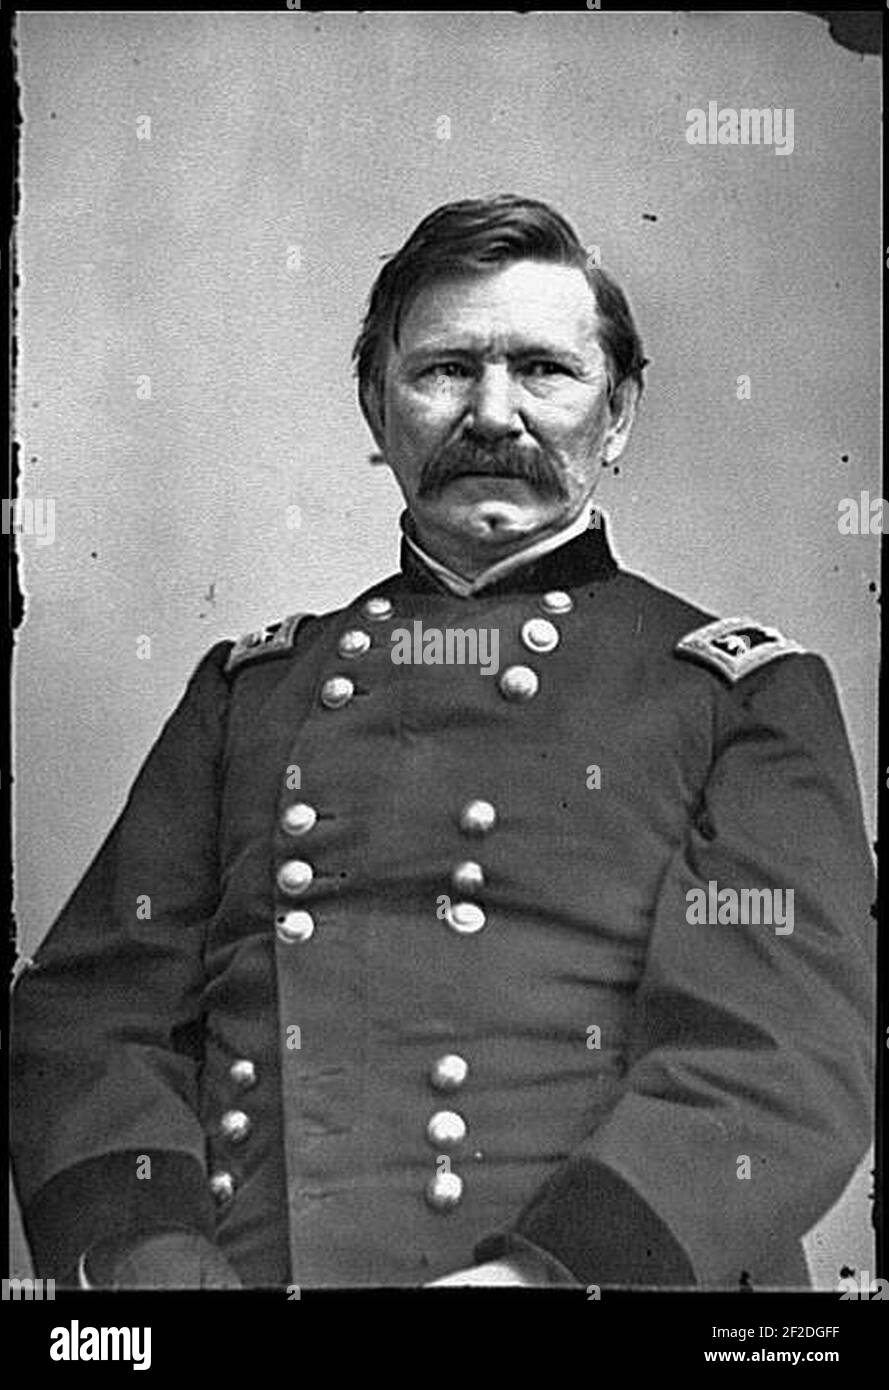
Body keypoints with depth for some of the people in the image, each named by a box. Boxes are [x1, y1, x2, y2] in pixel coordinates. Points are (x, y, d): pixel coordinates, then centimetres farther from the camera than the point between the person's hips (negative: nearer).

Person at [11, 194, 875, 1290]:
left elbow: (788, 1056, -4)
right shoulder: (249, 688, 15)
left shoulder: (748, 692, 7)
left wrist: (551, 1266, -19)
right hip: (245, 1262, 3)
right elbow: (93, 1008, 8)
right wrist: (148, 1249, -9)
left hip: (599, 1267, -2)